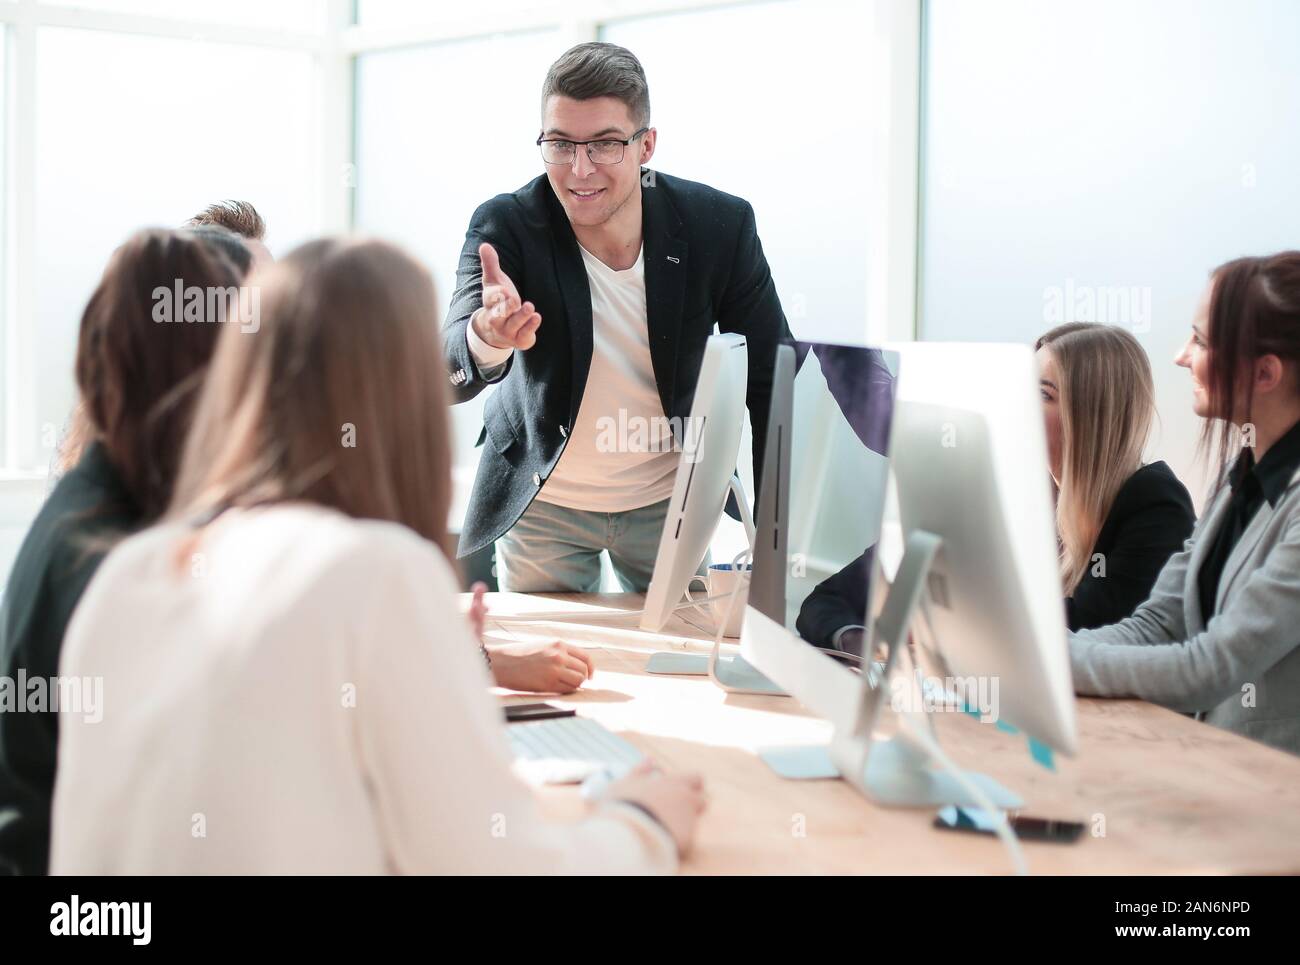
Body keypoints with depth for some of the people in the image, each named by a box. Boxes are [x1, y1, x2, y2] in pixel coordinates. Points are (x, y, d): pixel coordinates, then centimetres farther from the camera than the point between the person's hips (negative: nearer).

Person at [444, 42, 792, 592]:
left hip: (671, 500, 1)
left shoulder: (719, 226, -16)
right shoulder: (504, 227, -19)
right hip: (540, 503, -1)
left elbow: (771, 382, -7)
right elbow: (451, 377, -32)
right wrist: (487, 339, -56)